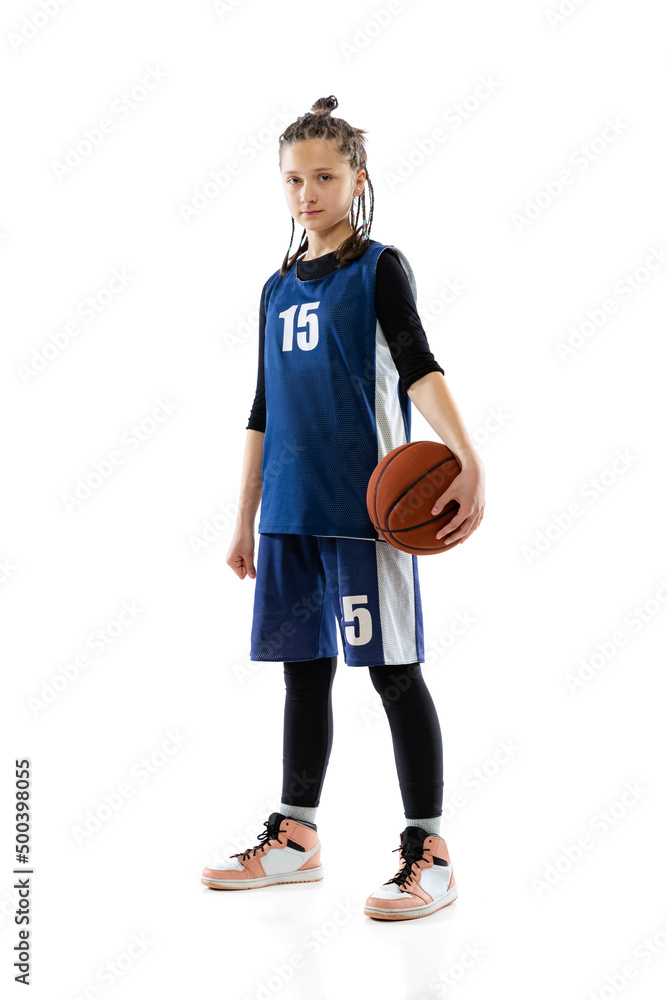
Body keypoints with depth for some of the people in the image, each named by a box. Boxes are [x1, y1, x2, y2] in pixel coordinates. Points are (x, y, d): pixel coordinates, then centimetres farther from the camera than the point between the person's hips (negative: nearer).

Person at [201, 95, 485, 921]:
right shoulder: (278, 288, 16)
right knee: (303, 666, 11)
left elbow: (418, 366, -17)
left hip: (366, 504, -6)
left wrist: (466, 458, -33)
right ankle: (295, 837, 22)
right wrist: (245, 520, 18)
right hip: (290, 510, 6)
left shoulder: (380, 269, -1)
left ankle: (428, 851, 5)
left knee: (394, 668, -3)